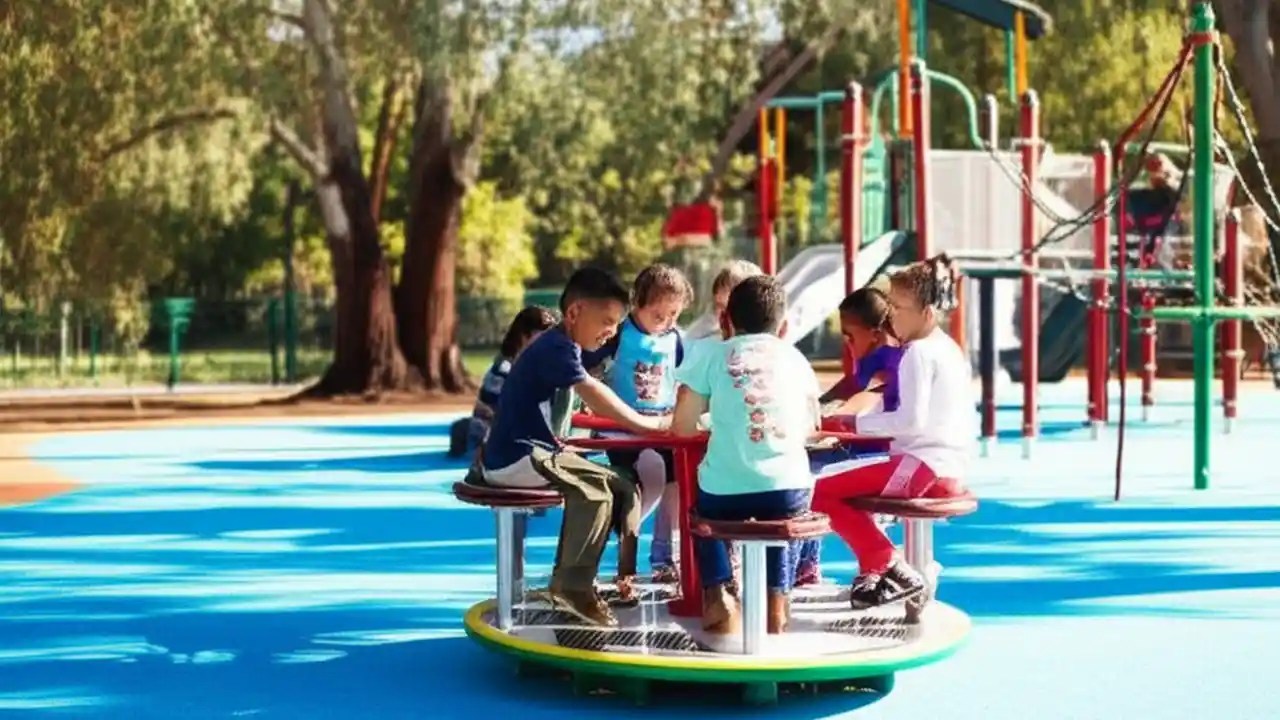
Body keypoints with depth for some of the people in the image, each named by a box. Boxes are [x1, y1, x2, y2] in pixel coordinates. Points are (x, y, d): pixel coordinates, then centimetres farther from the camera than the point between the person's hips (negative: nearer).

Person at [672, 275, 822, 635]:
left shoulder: (713, 355, 5)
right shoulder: (795, 358, 11)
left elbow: (682, 427, 6)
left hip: (725, 494, -1)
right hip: (789, 491, 1)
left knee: (704, 506, 34)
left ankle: (717, 597, 21)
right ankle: (776, 600, 27)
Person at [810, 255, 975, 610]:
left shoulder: (918, 353, -13)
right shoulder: (949, 349, 17)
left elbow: (911, 419, -22)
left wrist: (857, 423, -12)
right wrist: (864, 422, 7)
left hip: (921, 466, -11)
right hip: (945, 465, 11)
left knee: (820, 492, -8)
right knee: (840, 479, 25)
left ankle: (889, 565, -8)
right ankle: (875, 567, 18)